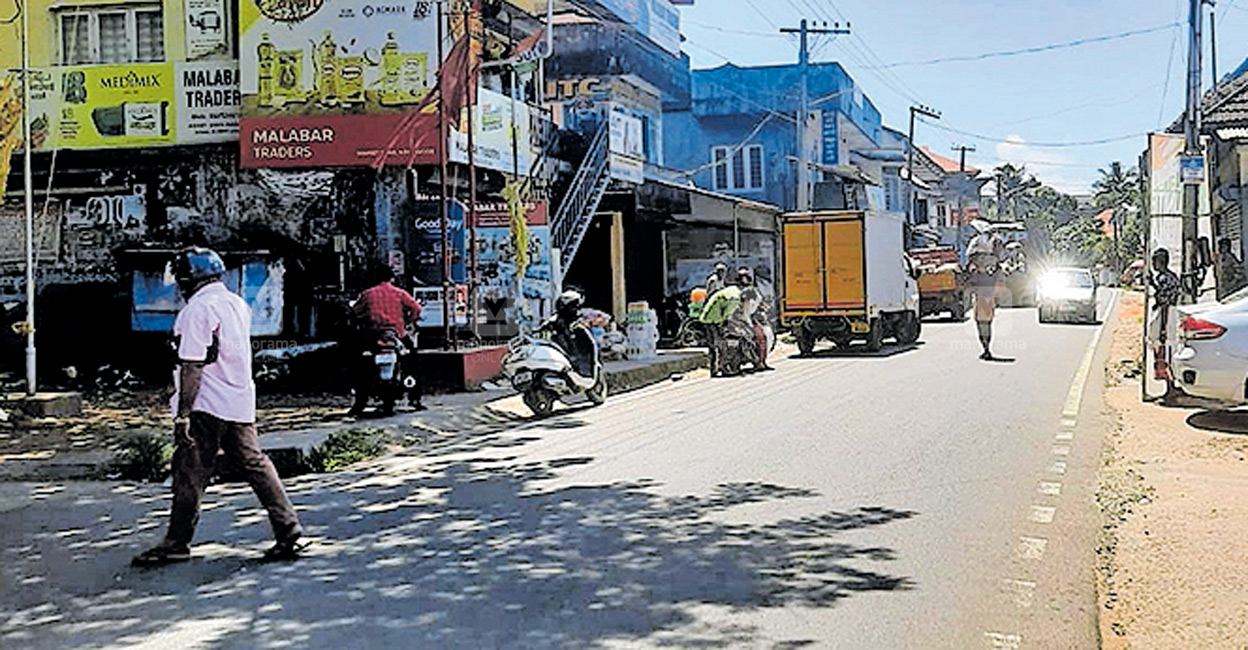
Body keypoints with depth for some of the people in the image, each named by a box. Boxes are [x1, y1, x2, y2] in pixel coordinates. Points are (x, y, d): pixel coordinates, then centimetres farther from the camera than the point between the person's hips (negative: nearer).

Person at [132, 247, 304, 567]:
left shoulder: (198, 309, -13)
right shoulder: (237, 303, 13)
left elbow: (192, 366, -18)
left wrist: (183, 413, -17)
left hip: (207, 407, -8)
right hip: (241, 405, 8)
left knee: (190, 474, 0)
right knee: (255, 465, 9)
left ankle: (177, 542, 8)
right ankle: (288, 528, 5)